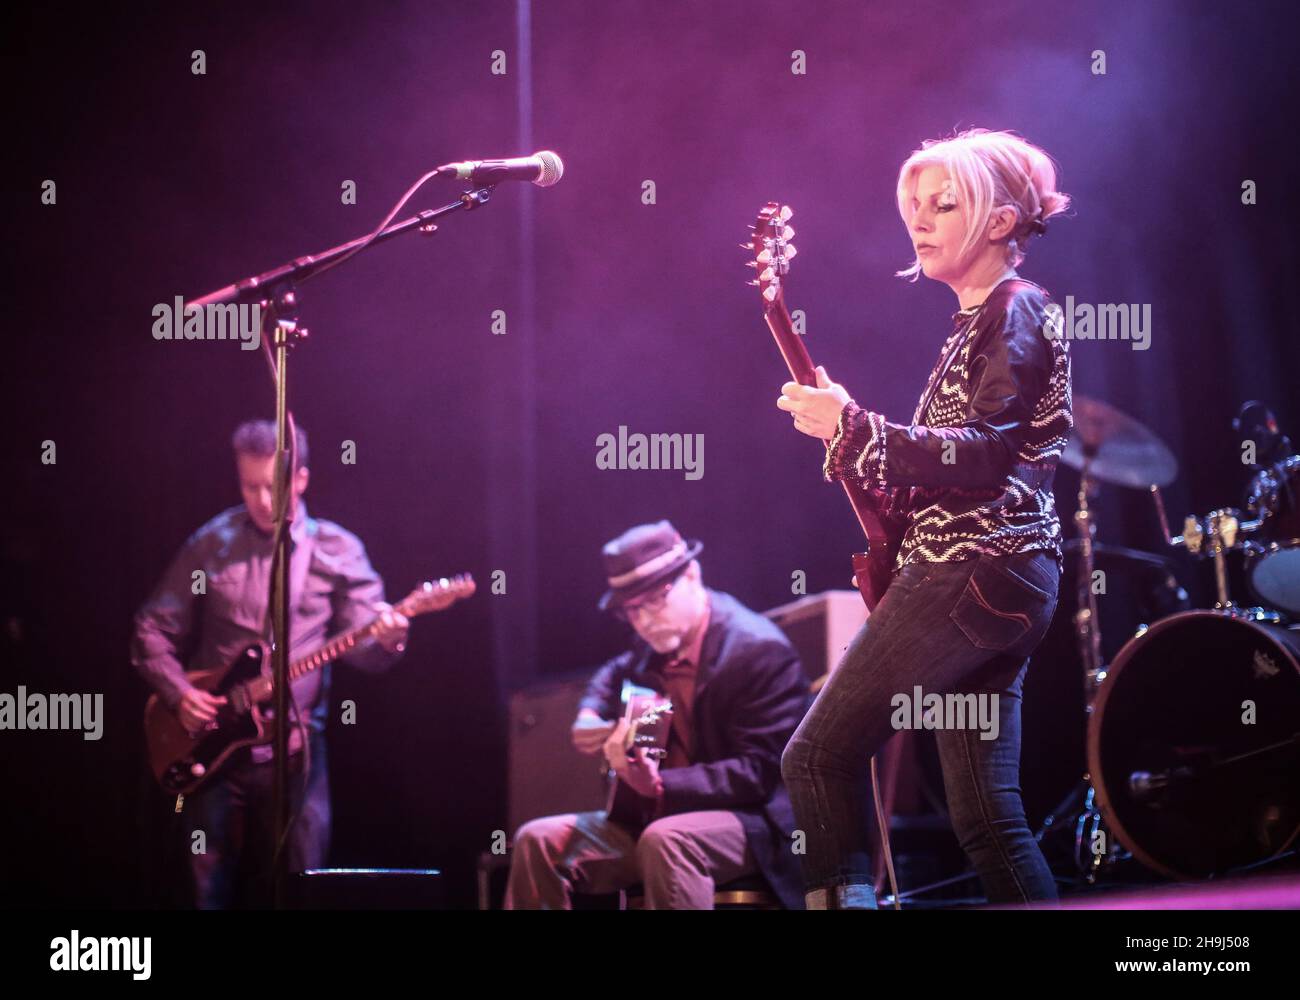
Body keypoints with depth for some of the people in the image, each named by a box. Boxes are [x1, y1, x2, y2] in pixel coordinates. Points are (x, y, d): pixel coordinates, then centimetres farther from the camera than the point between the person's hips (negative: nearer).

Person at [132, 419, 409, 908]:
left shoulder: (337, 551, 2)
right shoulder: (211, 545, 3)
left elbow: (361, 644, -4)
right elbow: (153, 631, 8)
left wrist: (384, 641, -26)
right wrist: (179, 693, -7)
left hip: (293, 752, 0)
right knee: (211, 891, 3)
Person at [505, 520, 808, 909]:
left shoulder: (759, 650, -17)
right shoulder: (656, 645, 8)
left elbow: (759, 772, -22)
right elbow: (615, 675, 34)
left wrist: (659, 785, -31)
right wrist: (590, 715, 10)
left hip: (756, 823, -8)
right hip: (659, 815, 8)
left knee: (666, 840, -40)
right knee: (538, 841, -6)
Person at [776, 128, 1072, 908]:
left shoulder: (1015, 310, -6)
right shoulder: (978, 323, 22)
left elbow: (987, 455, -18)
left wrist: (855, 428, -20)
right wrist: (849, 438, 12)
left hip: (973, 571, -10)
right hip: (1001, 580, 10)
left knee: (819, 758, -9)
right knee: (987, 815, 7)